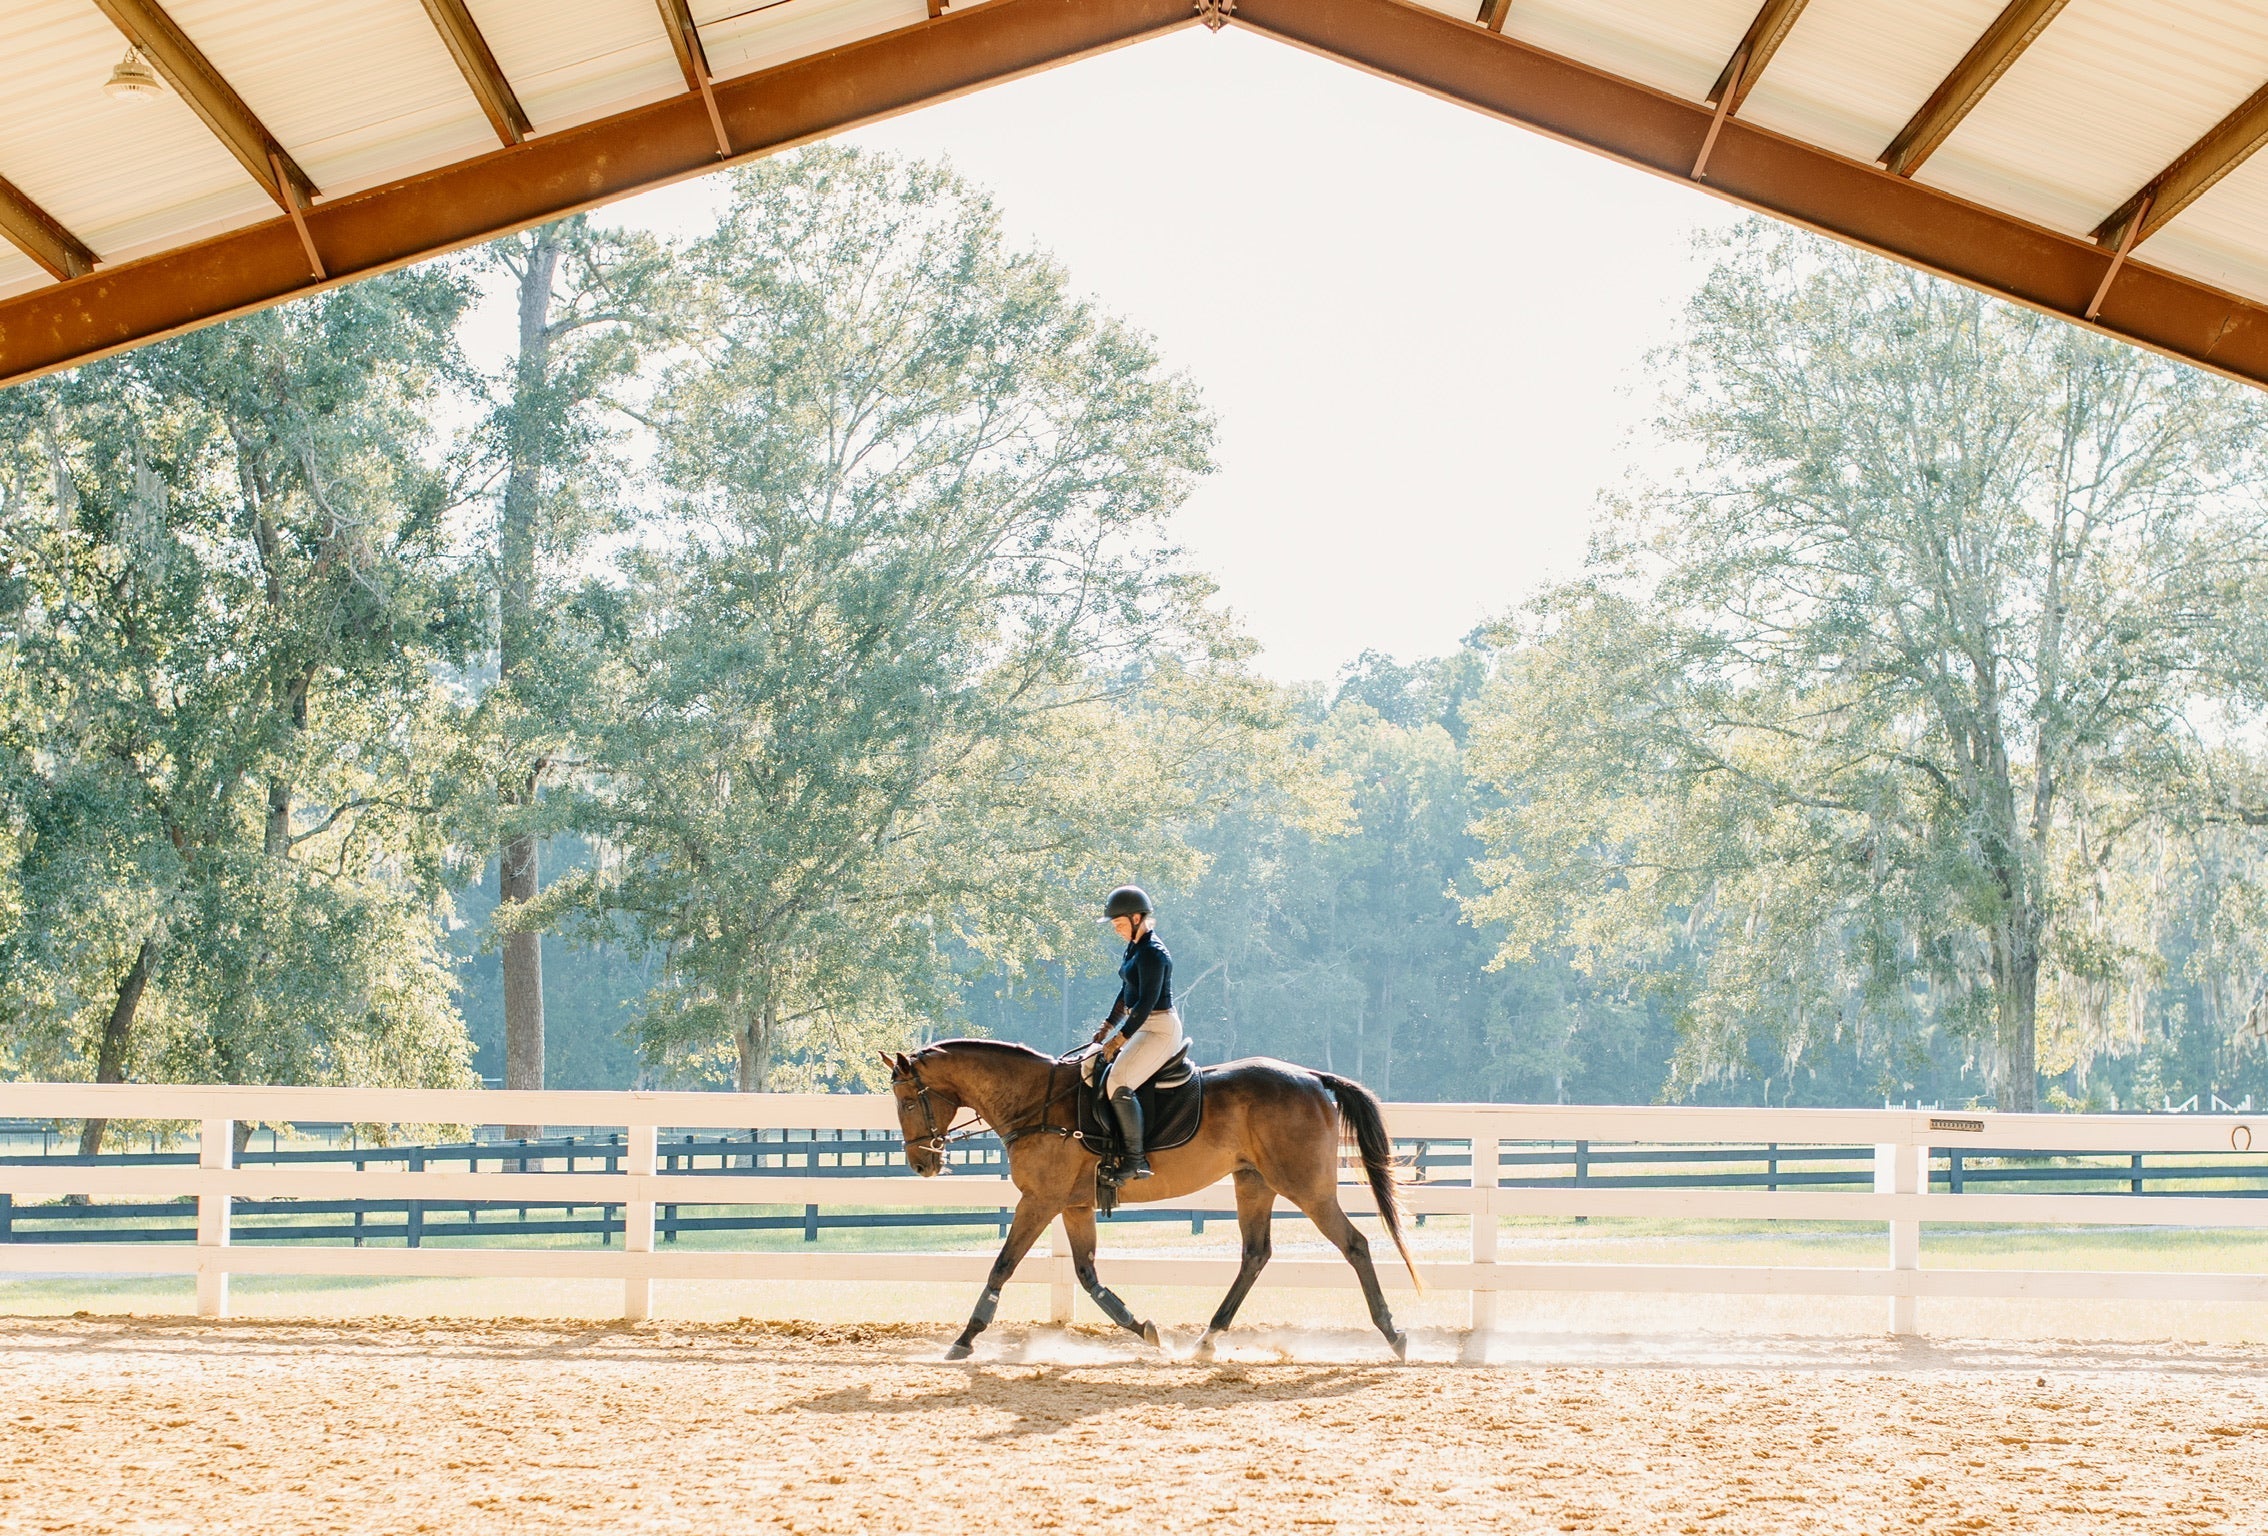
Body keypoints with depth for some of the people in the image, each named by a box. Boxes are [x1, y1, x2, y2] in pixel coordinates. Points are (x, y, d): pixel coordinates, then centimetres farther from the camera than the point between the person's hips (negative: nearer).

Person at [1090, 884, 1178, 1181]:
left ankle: (1136, 1159, -23)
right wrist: (1106, 1027, 14)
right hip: (1142, 1027, 11)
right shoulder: (1135, 948, 13)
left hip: (1160, 1030, -11)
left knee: (1118, 1083, -26)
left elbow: (1146, 1003, -23)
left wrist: (1119, 1039, -21)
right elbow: (1127, 993, 21)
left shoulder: (1151, 954, -19)